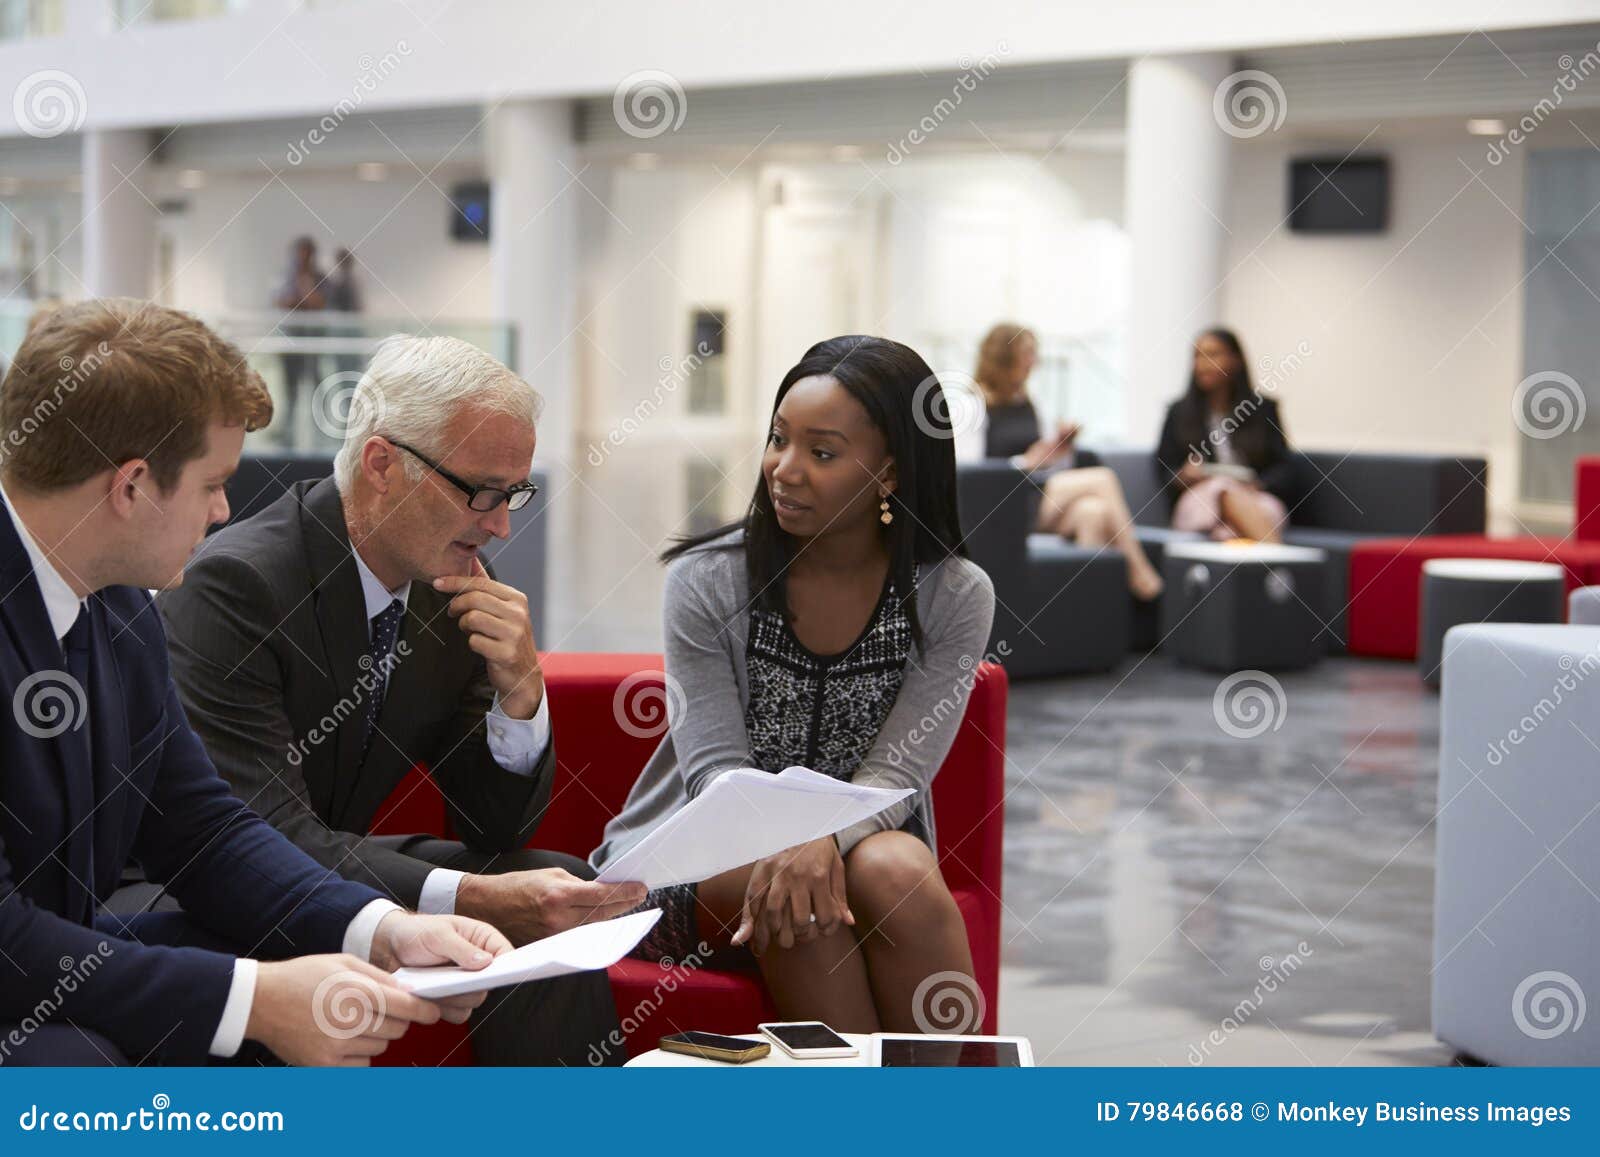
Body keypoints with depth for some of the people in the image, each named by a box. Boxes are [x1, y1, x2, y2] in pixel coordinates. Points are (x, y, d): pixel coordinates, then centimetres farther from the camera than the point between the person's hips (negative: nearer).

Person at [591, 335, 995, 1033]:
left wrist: (822, 839, -37)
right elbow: (716, 766, -14)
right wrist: (779, 845, -37)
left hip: (853, 839, 1)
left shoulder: (955, 597, -5)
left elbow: (894, 773, -13)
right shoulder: (706, 582, -7)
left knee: (897, 871, -34)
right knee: (789, 892, -34)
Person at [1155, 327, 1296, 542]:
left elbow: (1283, 468, 10)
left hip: (1257, 498, 1)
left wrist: (1258, 484, -11)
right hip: (1199, 500, -1)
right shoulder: (1179, 412, 19)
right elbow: (1165, 470, 14)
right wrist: (1184, 477, -10)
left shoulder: (1264, 409, 18)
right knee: (1227, 490, -37)